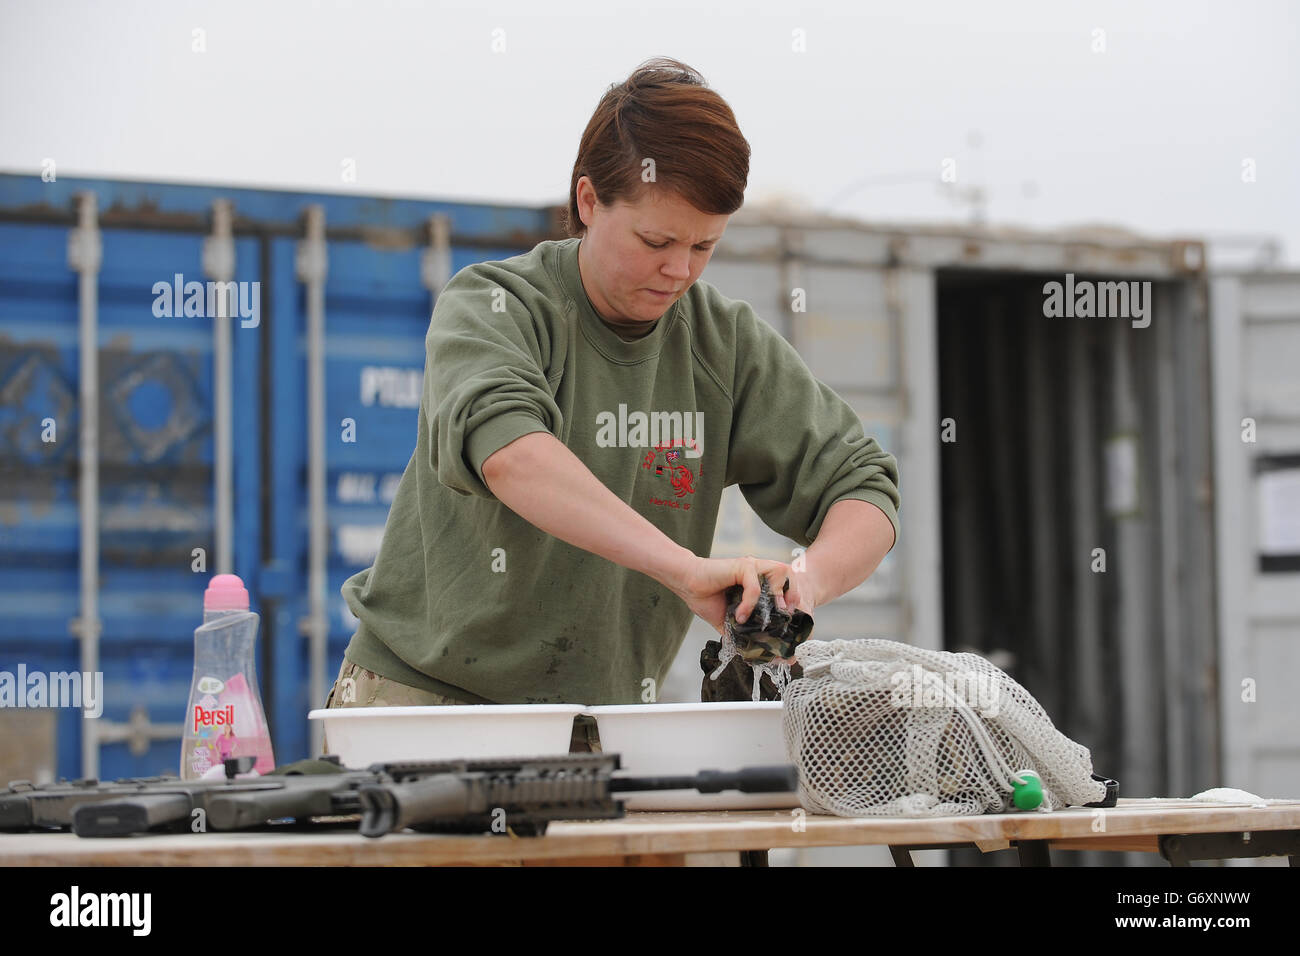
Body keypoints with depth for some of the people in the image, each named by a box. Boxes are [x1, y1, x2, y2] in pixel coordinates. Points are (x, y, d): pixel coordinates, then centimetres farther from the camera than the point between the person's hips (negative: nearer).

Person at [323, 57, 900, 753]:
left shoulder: (727, 343, 4)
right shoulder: (492, 305, -10)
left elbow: (863, 488, 1)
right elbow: (505, 450, -32)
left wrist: (805, 583, -23)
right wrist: (684, 566, -44)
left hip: (598, 735, 4)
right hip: (426, 697, -4)